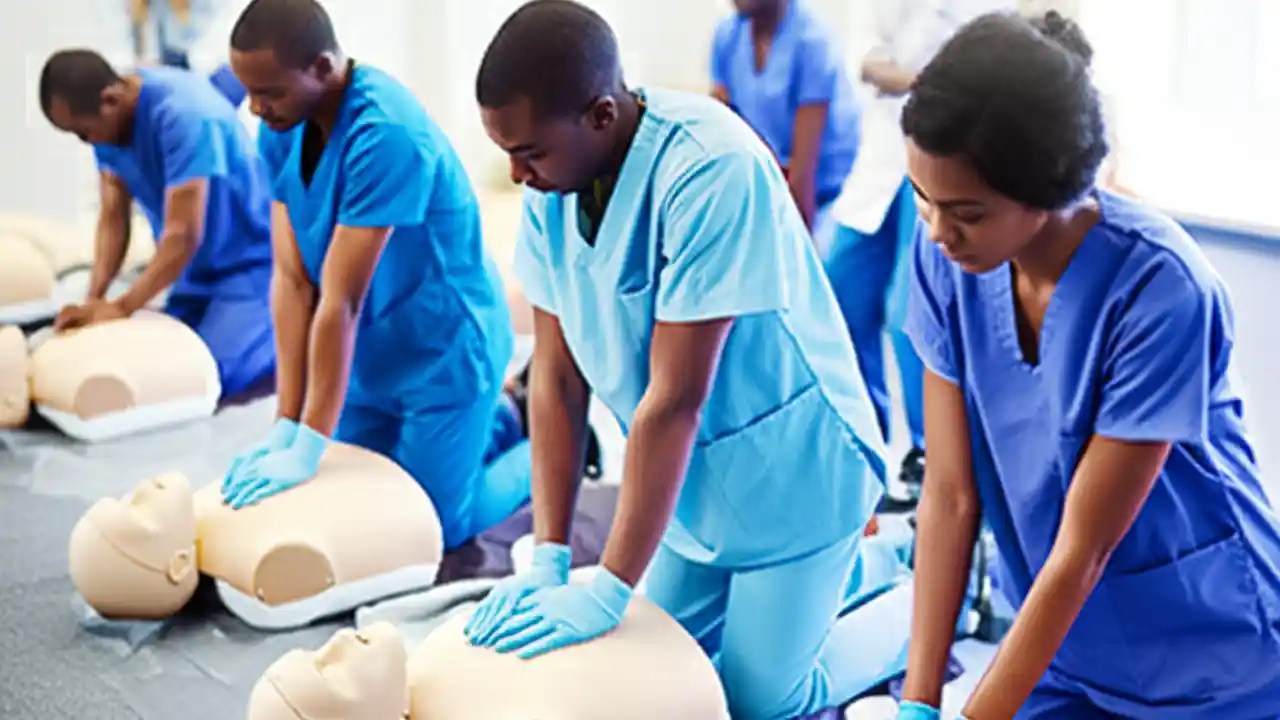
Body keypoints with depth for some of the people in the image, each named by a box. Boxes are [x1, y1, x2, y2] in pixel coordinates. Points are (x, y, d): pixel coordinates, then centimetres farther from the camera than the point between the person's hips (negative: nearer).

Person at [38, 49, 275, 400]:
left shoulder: (184, 113, -29)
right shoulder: (107, 118, -4)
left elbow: (184, 235, -30)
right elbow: (112, 217, -3)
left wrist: (121, 308, -30)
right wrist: (95, 299, -16)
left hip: (249, 263, -8)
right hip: (198, 267, 9)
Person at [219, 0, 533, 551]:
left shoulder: (387, 134, -32)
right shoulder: (280, 129, -9)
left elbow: (340, 301, -32)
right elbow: (291, 280, -11)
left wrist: (309, 451, -28)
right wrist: (286, 428, -15)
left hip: (444, 349, -7)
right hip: (371, 354, 7)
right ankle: (502, 421, 33)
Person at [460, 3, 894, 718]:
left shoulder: (712, 170, -33)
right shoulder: (552, 182, -11)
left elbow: (675, 399, -31)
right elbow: (556, 377, -7)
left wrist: (610, 591, -28)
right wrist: (548, 560, -12)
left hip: (790, 467, -7)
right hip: (692, 477, 7)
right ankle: (838, 571, 33)